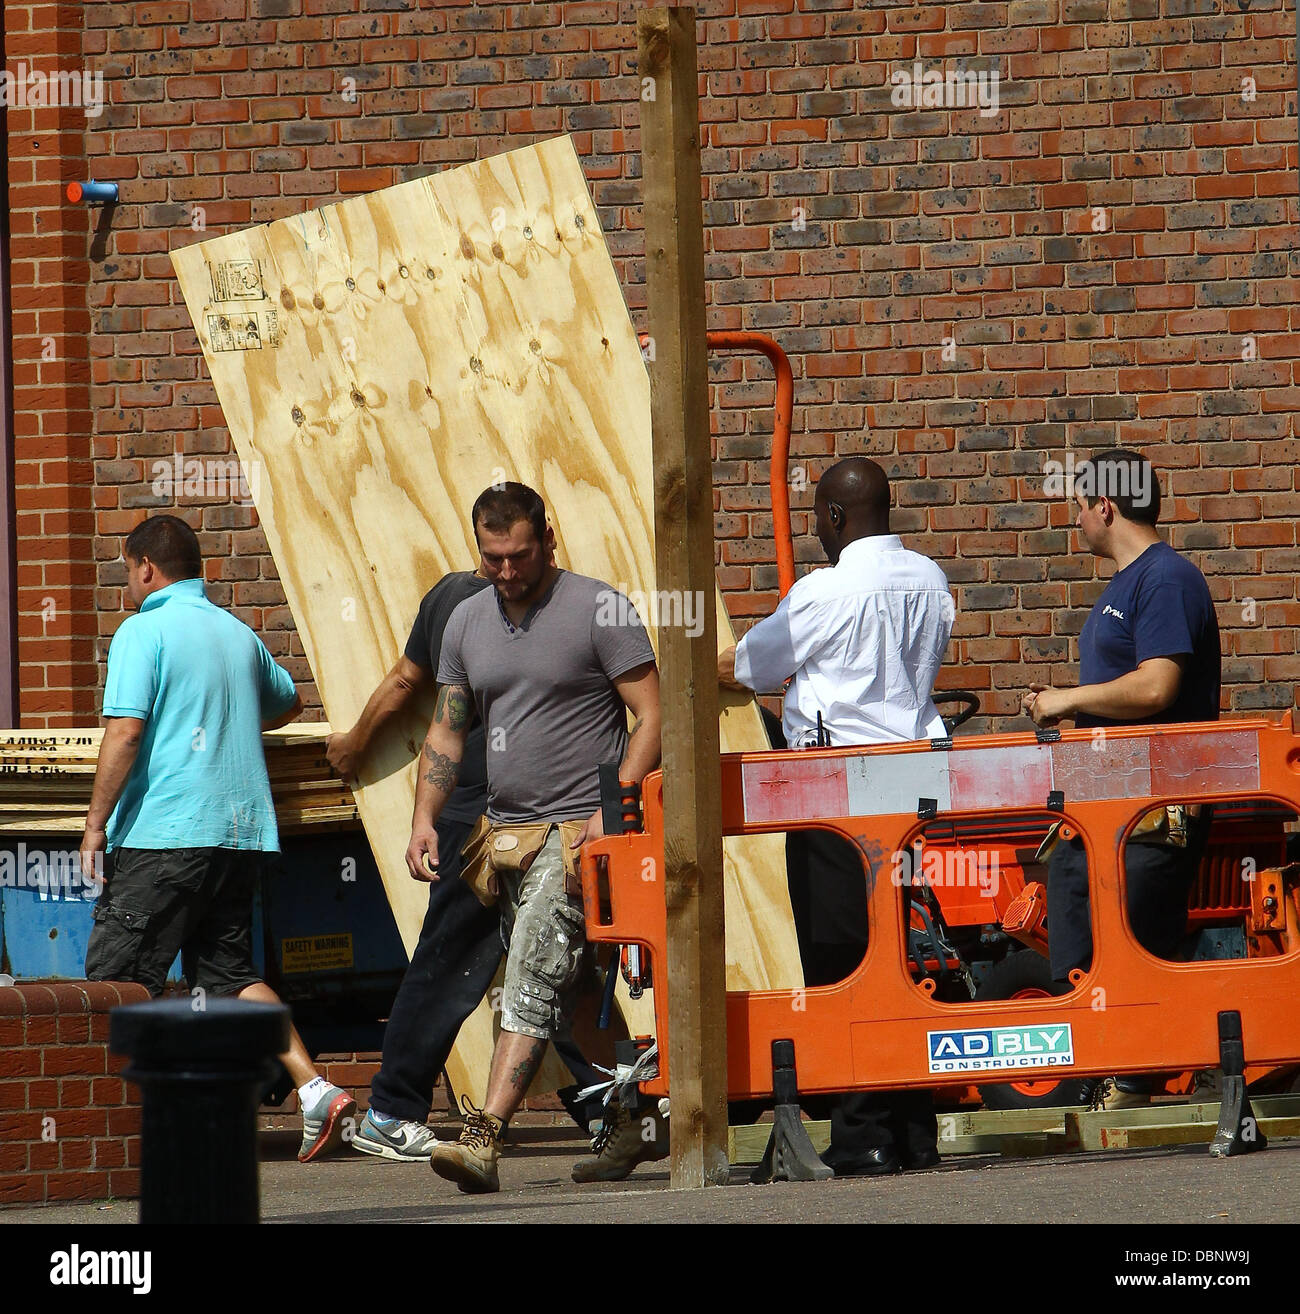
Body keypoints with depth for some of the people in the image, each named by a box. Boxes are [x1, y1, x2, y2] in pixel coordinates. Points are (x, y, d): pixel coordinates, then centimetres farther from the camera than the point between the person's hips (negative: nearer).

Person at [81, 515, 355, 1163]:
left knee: (117, 979, -1)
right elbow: (288, 704, 34)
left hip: (164, 834, -7)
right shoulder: (238, 634, 16)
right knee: (229, 973, 10)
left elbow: (125, 731, -16)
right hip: (243, 832, 7)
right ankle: (316, 1090, -5)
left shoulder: (143, 632, -6)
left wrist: (96, 823, -11)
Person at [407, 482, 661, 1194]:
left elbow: (651, 716, -7)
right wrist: (424, 819, 3)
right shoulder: (466, 621, 12)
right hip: (505, 833, 7)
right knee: (558, 992, 10)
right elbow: (447, 731, 17)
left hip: (578, 828, -7)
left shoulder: (599, 610, -6)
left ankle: (484, 1137, -27)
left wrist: (612, 812, -16)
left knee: (533, 981, -17)